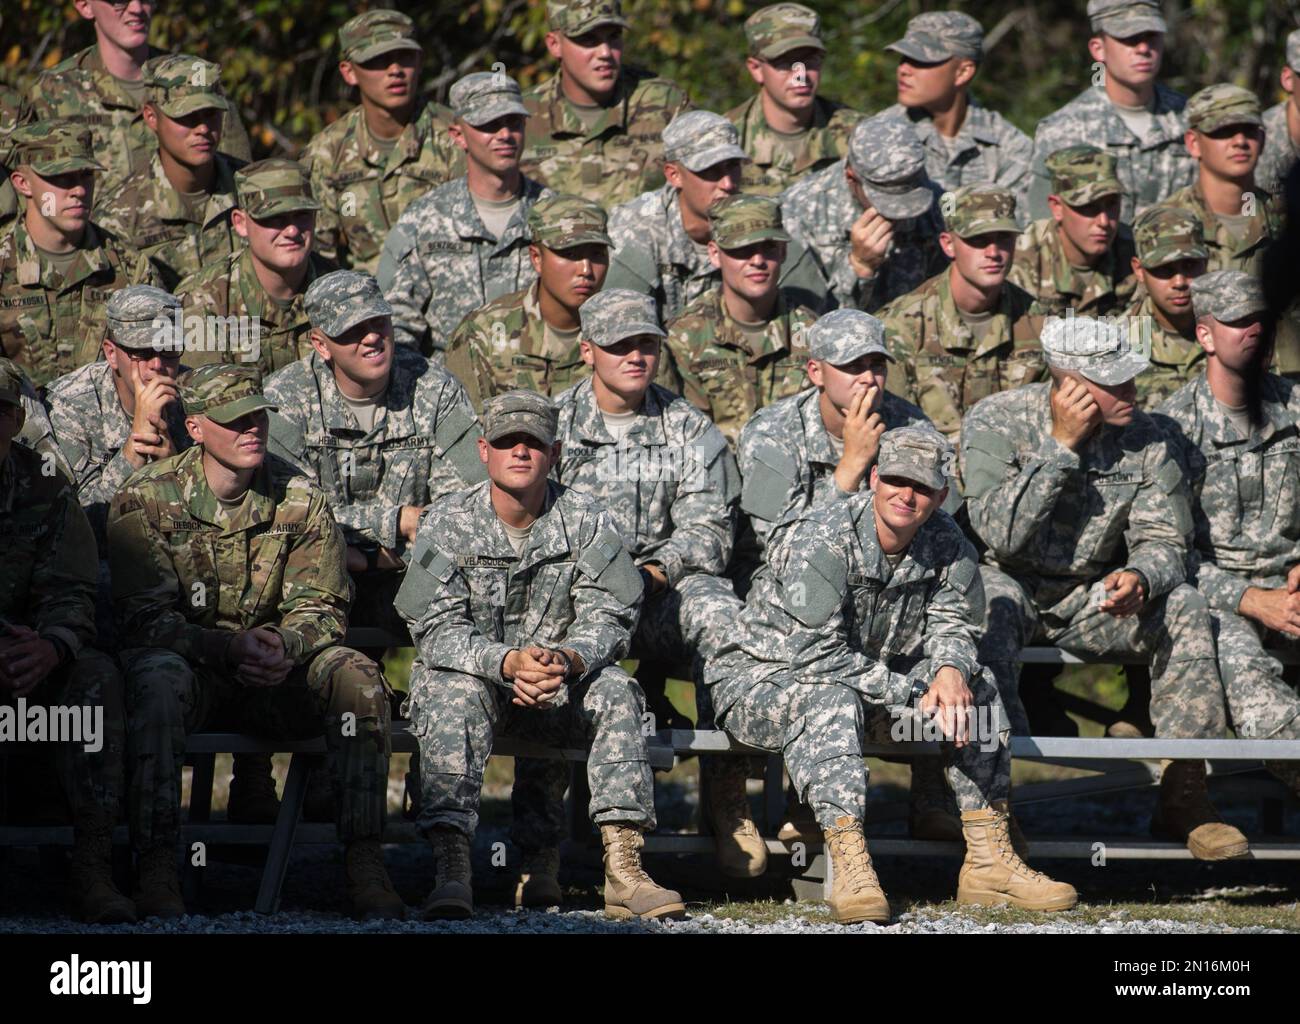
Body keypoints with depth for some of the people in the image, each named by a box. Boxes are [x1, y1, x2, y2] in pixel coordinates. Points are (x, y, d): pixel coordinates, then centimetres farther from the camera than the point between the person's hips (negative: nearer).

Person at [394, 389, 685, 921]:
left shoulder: (587, 523, -1)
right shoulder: (447, 524, -5)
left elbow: (608, 619, -10)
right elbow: (437, 632, -15)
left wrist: (566, 661, -33)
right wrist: (509, 662, -34)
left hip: (560, 684, 2)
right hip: (474, 675, -2)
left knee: (614, 689, -27)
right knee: (456, 692, -34)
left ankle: (623, 867, -34)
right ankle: (451, 868, -43)